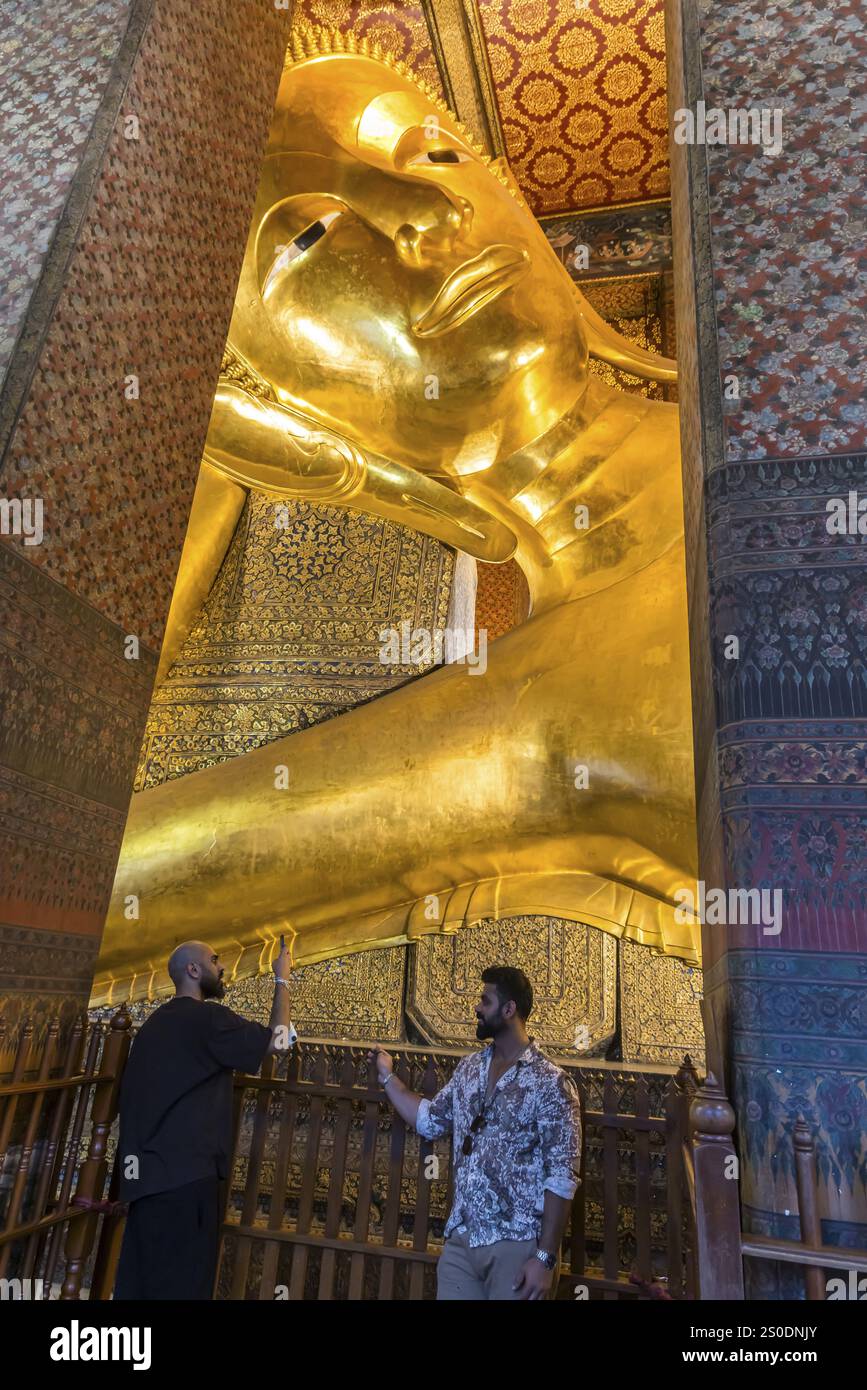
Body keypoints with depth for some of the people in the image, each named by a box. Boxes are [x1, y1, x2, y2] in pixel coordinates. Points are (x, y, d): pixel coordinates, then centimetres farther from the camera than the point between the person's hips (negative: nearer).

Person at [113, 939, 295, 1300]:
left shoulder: (156, 1023, 15)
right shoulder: (207, 1017, -13)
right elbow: (278, 1040, -8)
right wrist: (283, 980, 2)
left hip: (146, 1172, 9)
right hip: (187, 1172, -9)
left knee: (140, 1282, 12)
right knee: (181, 1283, -2)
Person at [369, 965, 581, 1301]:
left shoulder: (550, 1082, -12)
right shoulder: (469, 1068, 8)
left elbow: (562, 1179, -13)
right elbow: (429, 1121, 19)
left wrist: (546, 1257, -16)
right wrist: (388, 1076, 21)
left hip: (517, 1246, -5)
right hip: (460, 1238, 6)